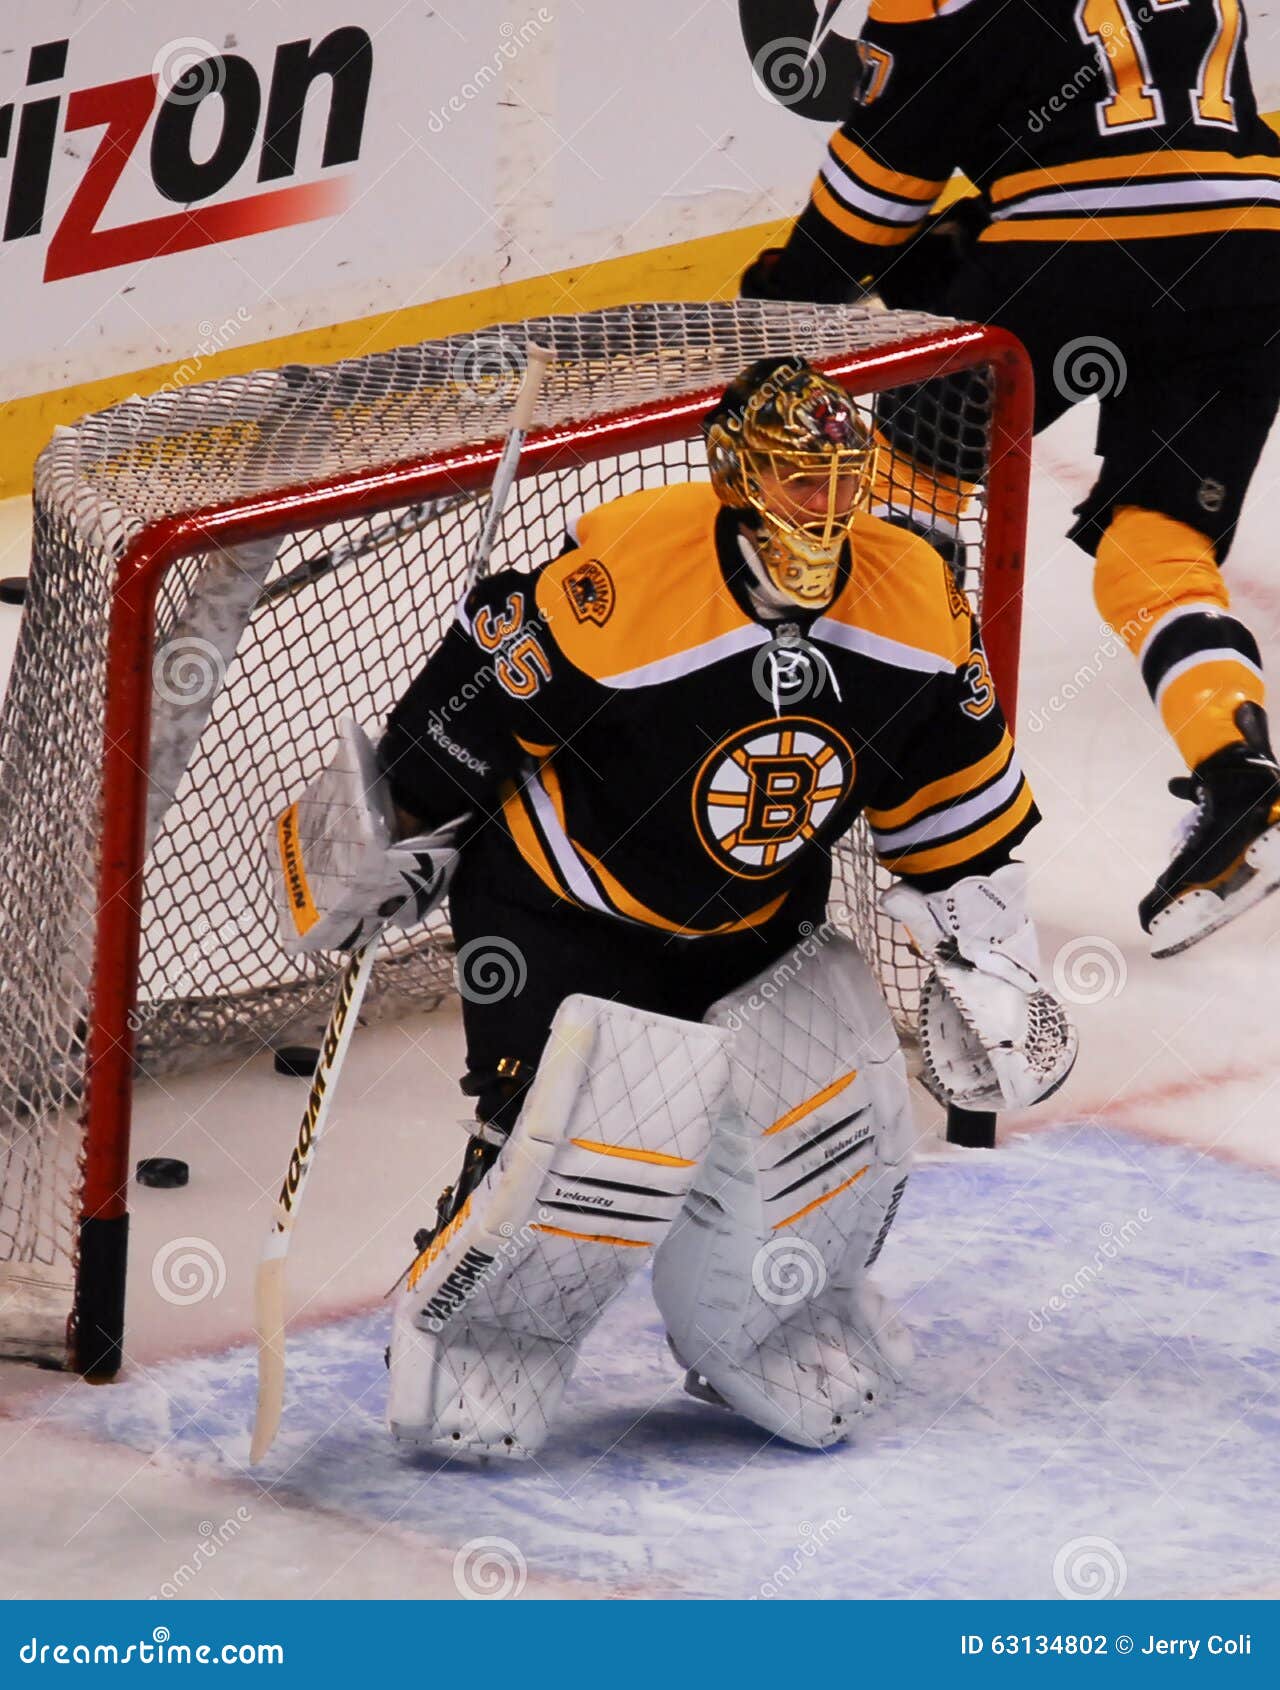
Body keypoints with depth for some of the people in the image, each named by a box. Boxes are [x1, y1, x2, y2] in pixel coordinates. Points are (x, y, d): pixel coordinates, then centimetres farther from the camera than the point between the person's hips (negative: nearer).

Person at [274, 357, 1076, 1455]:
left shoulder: (912, 596, -11)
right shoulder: (619, 581, -29)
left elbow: (953, 793, 2)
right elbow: (477, 696, -16)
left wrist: (989, 962, 4)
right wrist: (385, 839, -6)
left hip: (757, 917, 6)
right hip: (568, 909, -6)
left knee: (834, 1119, -2)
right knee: (606, 1139, -21)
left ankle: (769, 1330, 29)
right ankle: (470, 1346, 7)